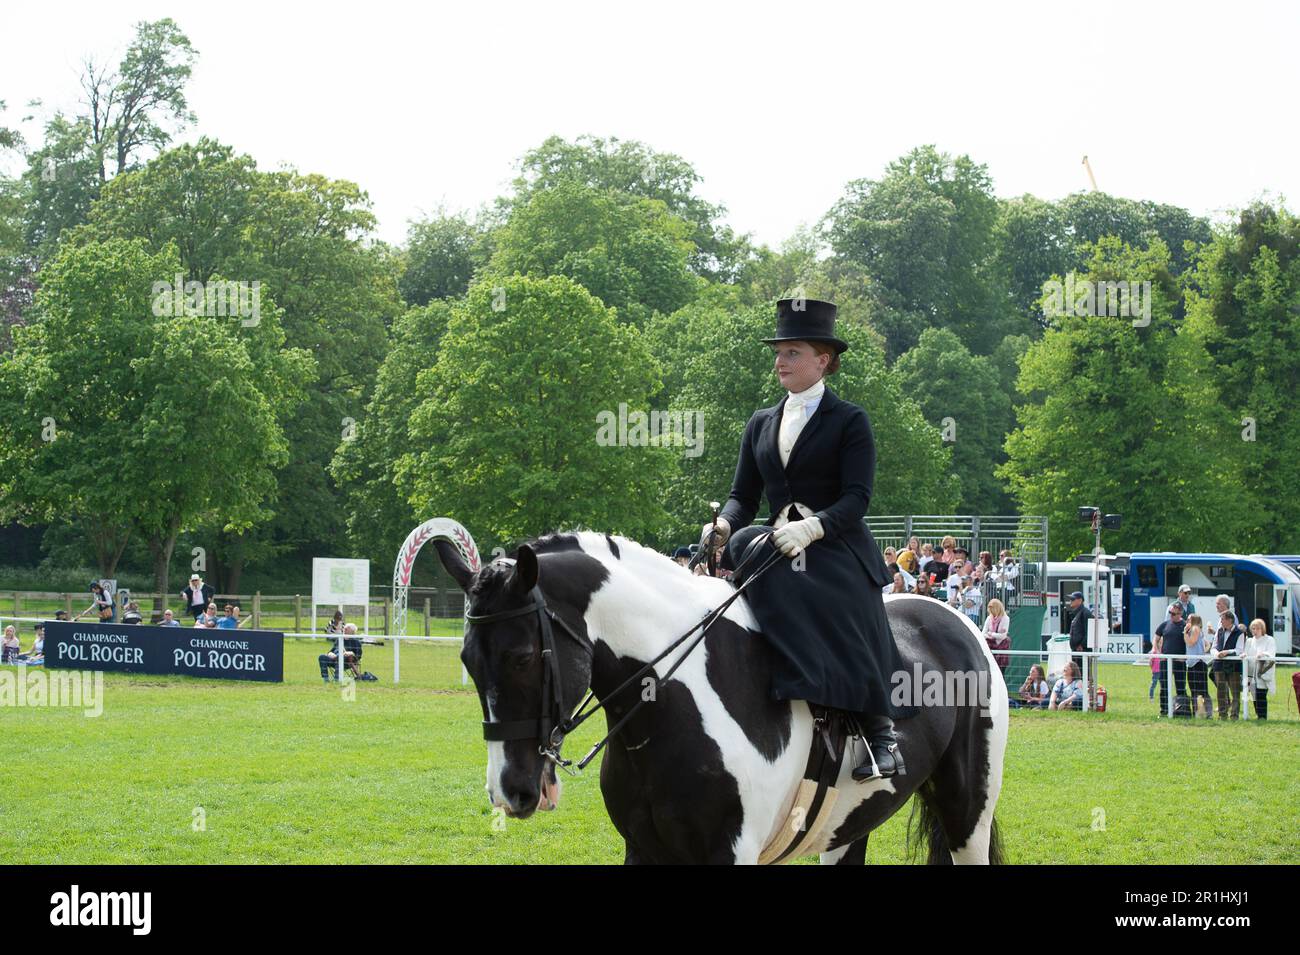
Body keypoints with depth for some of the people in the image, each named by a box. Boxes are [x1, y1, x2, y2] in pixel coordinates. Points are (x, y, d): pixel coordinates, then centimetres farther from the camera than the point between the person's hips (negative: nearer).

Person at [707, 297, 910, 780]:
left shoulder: (849, 421, 2)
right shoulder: (761, 424, 19)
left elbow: (857, 498, -9)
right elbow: (743, 496, 16)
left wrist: (810, 527, -28)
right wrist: (723, 523, -8)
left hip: (837, 550, -5)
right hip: (777, 548, 5)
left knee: (847, 633, -29)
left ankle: (879, 731, -22)